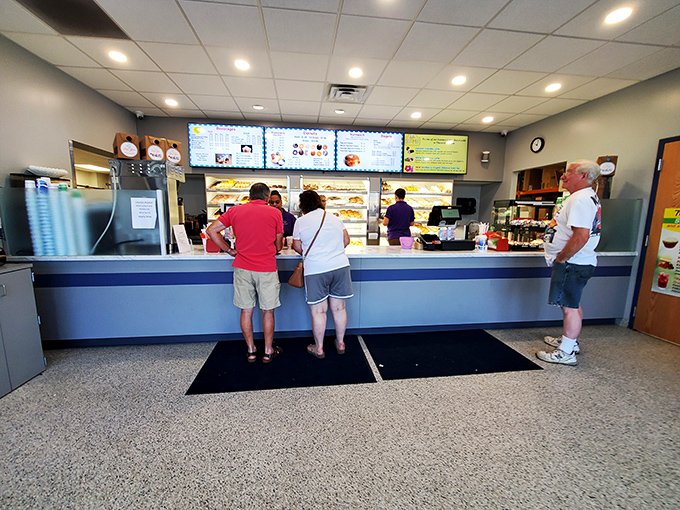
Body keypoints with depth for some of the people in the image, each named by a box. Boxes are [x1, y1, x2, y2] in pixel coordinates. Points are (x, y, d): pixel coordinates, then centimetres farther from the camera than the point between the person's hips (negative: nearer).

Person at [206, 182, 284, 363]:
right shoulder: (275, 213, 0)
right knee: (267, 311, 10)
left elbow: (211, 230, 4)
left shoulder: (235, 210, 5)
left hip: (242, 268, 2)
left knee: (246, 310, 13)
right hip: (267, 269, -2)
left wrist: (230, 250, 8)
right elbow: (278, 245, 4)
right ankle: (268, 351, 23)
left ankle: (251, 350, 26)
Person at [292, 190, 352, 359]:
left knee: (318, 311, 7)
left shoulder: (301, 221, 0)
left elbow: (298, 247, 7)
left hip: (316, 270, -4)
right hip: (340, 266, 4)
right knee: (339, 308, 14)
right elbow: (346, 240, 17)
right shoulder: (334, 218, 11)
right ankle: (340, 343, 30)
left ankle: (318, 348, 21)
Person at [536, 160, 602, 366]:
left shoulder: (581, 200, -18)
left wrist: (561, 258, -20)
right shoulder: (587, 197, 17)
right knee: (572, 304, 20)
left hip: (572, 264, -11)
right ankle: (569, 341, 36)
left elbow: (581, 236, -28)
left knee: (570, 306, -4)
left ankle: (566, 353, 5)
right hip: (576, 263, 11)